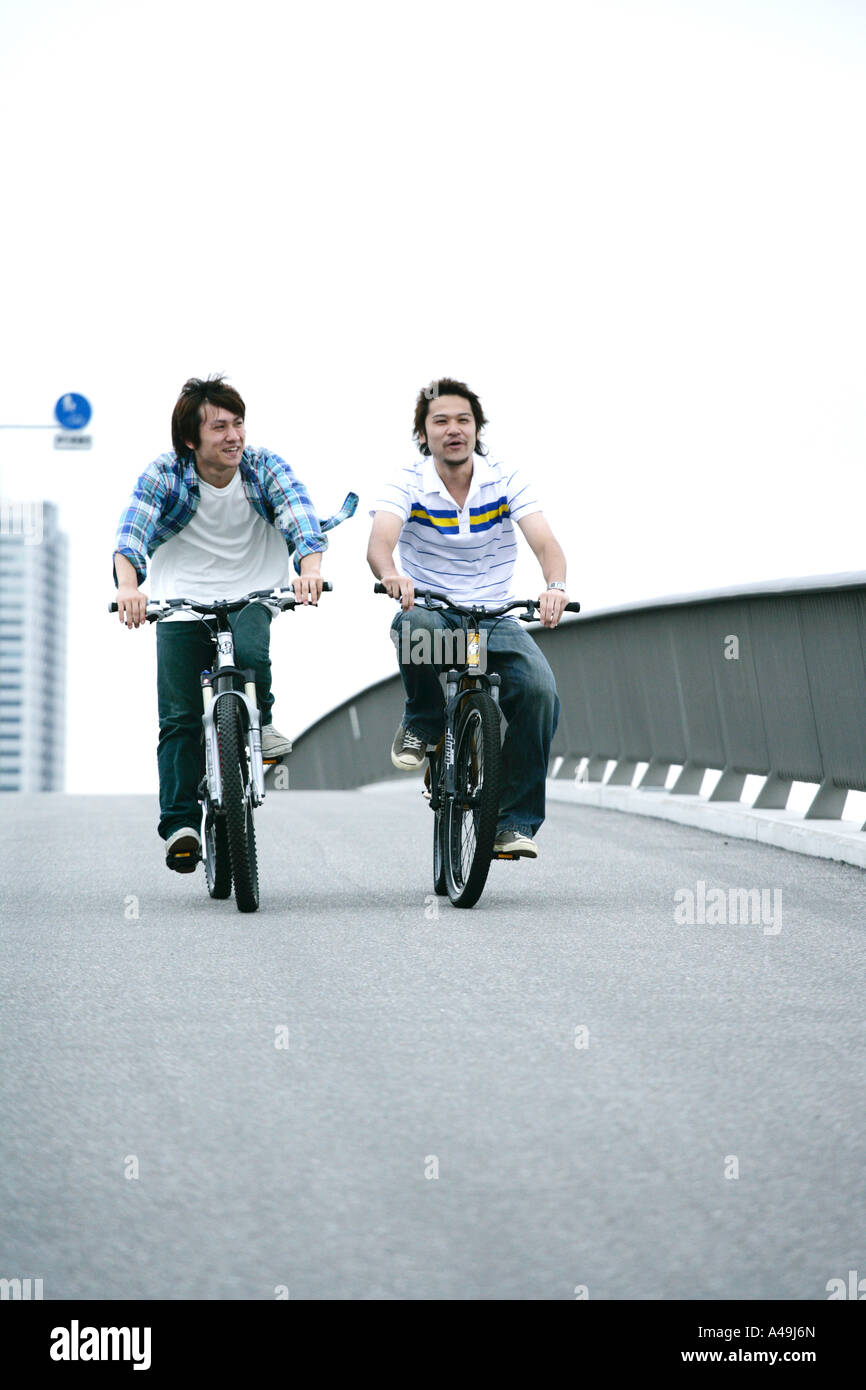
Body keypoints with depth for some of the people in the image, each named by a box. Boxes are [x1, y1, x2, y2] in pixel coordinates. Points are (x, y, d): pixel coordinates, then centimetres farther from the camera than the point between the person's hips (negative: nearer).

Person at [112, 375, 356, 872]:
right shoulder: (165, 475, -10)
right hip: (181, 606, 0)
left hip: (251, 597, 0)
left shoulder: (266, 468, -7)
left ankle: (260, 720, -4)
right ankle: (180, 824, -1)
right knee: (179, 718, -7)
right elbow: (132, 530, -23)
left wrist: (311, 565, -45)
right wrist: (129, 585, -44)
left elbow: (301, 516, -22)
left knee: (248, 652, -33)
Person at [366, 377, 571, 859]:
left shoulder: (506, 480, -5)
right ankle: (422, 724, -10)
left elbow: (545, 541, -19)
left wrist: (555, 586, -42)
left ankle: (516, 822, -13)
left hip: (497, 617, 2)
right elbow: (380, 541, -26)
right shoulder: (408, 484, -8)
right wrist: (391, 575, -51)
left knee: (540, 692, -26)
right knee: (417, 624, -40)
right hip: (431, 608, -2)